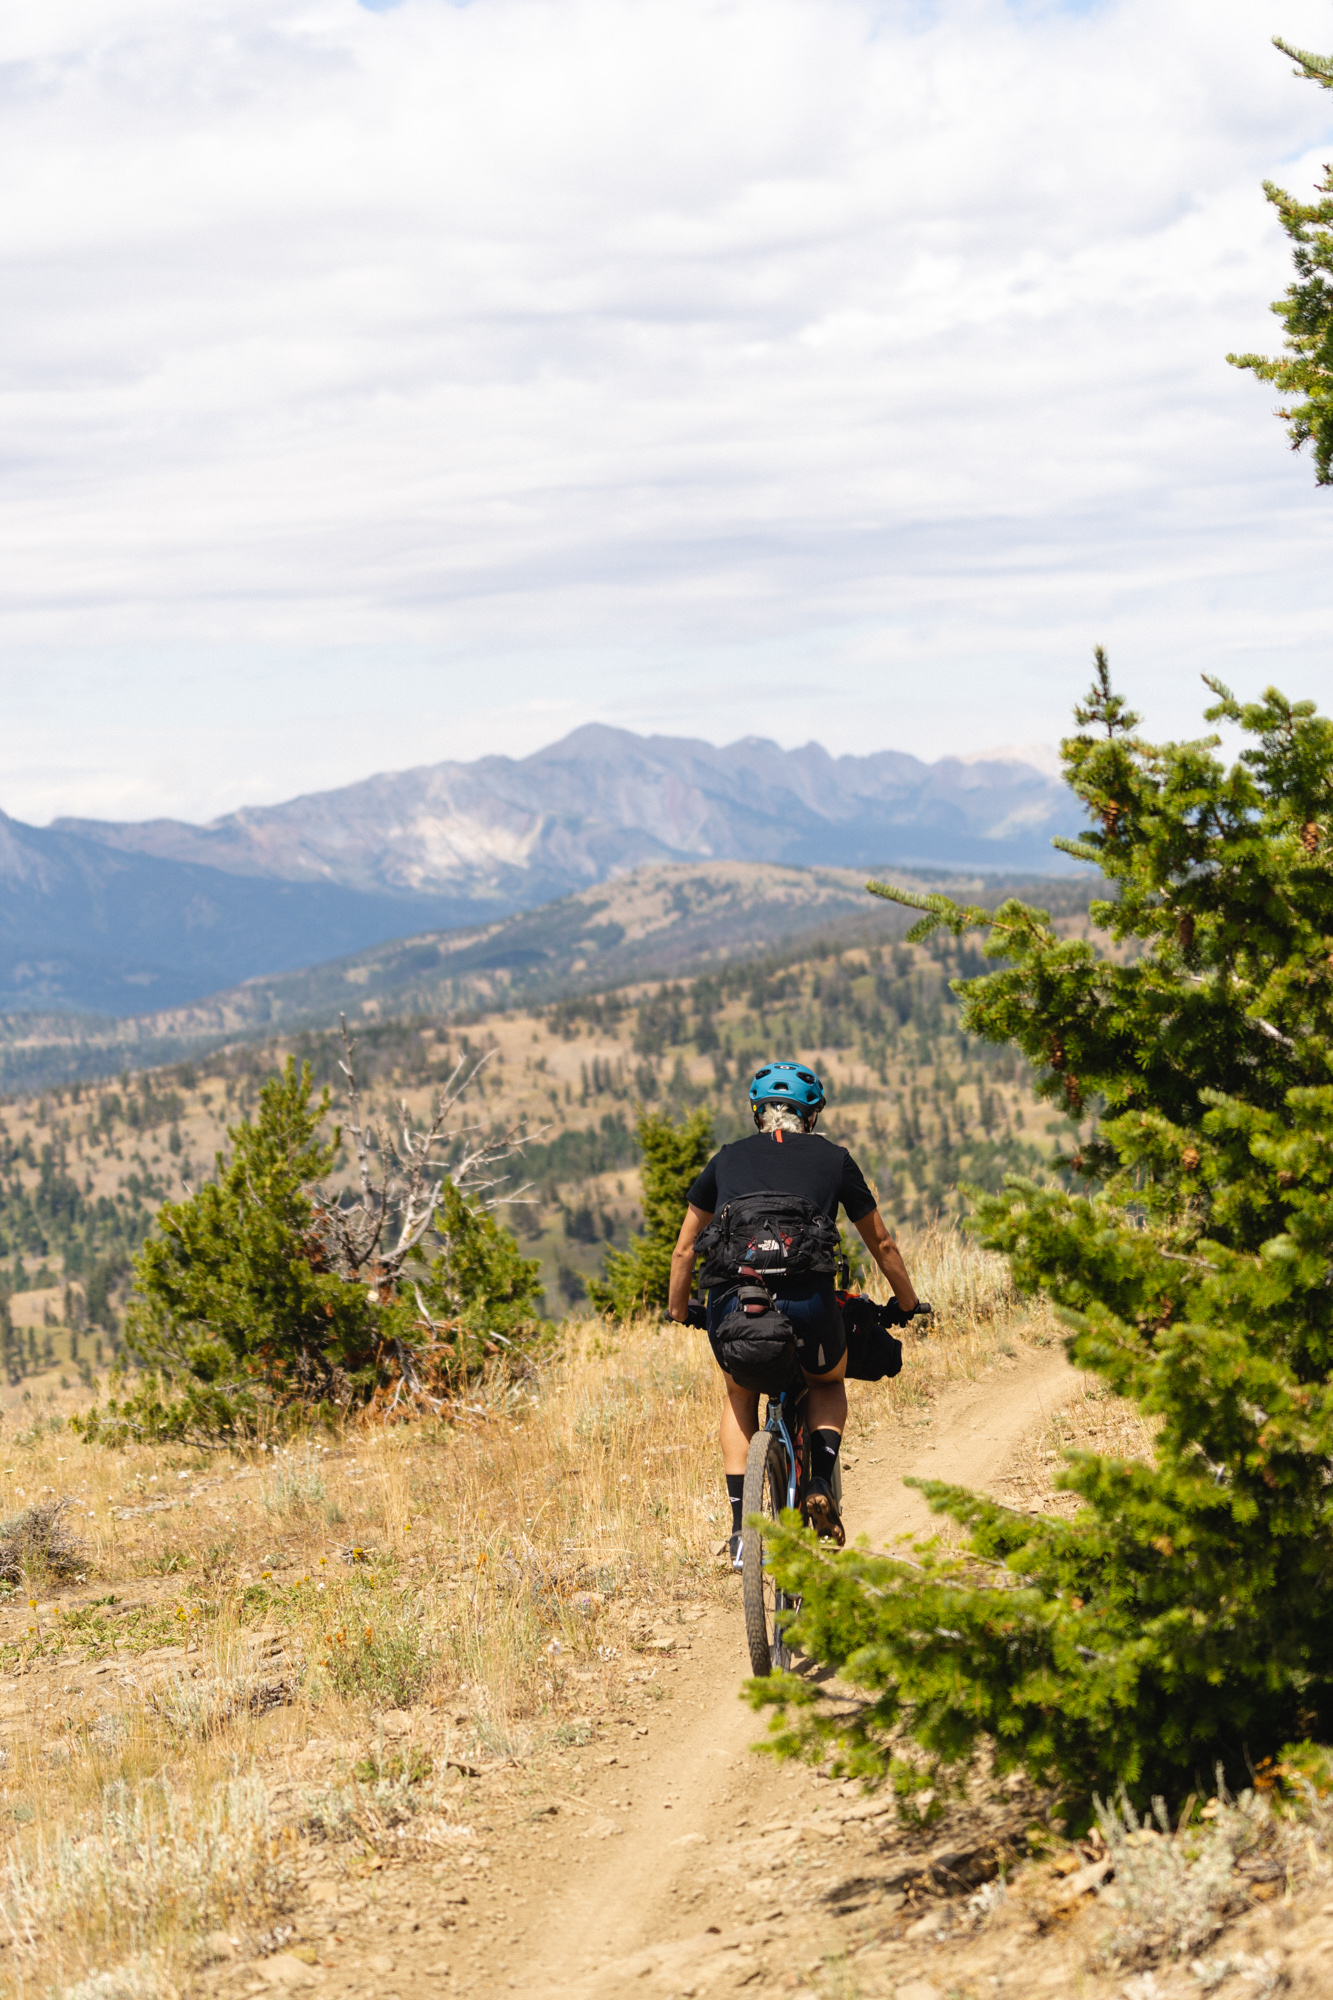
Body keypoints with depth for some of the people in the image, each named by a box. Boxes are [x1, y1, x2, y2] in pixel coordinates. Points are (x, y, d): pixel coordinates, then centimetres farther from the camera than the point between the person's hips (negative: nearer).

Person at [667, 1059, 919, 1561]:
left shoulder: (728, 1160, 21)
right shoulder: (833, 1158, 18)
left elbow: (685, 1248, 27)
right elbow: (882, 1245, 27)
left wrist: (678, 1308, 43)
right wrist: (908, 1303, 43)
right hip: (807, 1306, -1)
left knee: (739, 1397, 31)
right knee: (830, 1384, 32)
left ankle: (740, 1525, 17)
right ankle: (820, 1483, 7)